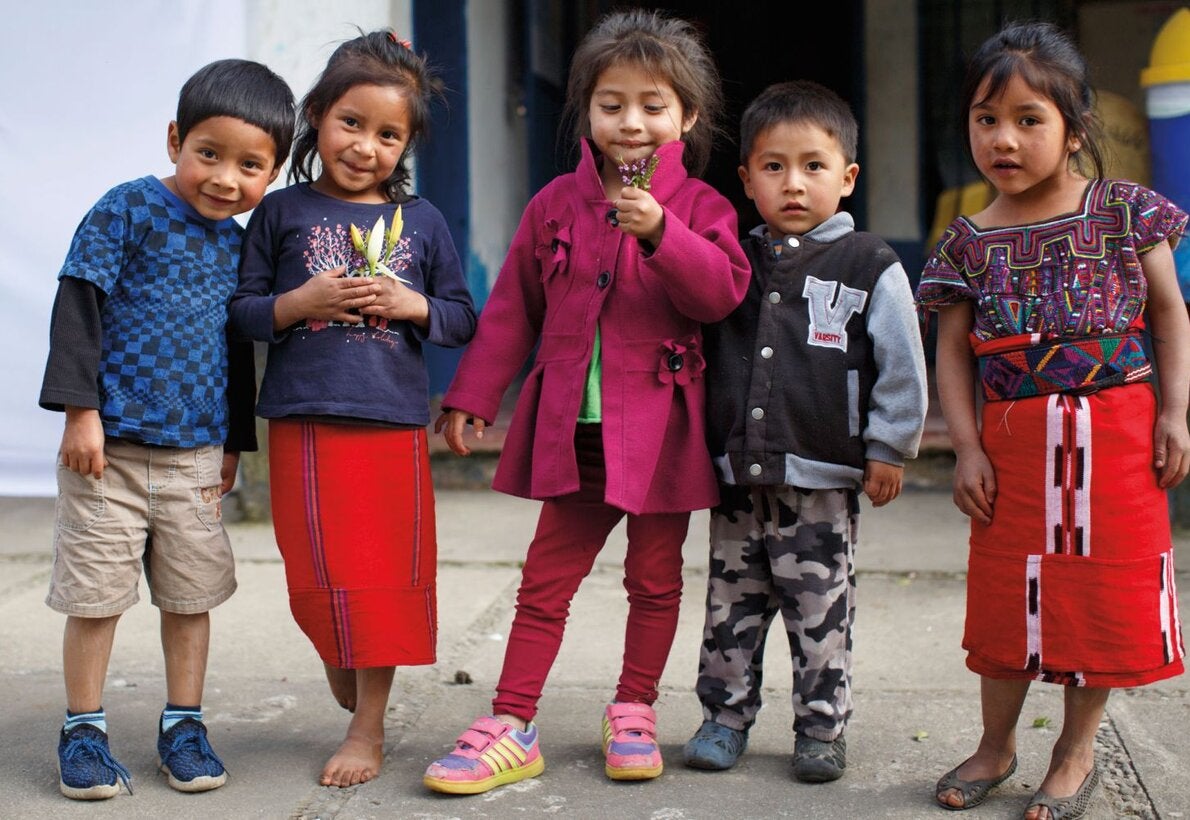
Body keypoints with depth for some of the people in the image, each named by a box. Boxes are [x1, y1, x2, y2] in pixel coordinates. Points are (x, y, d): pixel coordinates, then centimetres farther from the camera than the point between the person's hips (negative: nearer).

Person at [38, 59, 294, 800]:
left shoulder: (238, 244, 9)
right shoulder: (129, 209, -6)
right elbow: (78, 307, -9)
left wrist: (235, 442, 19)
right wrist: (81, 408, -15)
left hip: (196, 452, 4)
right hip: (110, 444, -4)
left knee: (192, 593, 9)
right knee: (97, 593, 3)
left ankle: (184, 724, 24)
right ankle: (84, 730, 18)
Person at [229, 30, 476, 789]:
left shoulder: (421, 220, 7)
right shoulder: (282, 212, 4)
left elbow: (463, 320, 10)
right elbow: (243, 310, 4)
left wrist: (412, 305, -9)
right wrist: (300, 304, -13)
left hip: (392, 421, 0)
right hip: (303, 421, 0)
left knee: (385, 574, 3)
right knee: (319, 575, 6)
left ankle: (368, 728, 14)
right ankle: (340, 662, 38)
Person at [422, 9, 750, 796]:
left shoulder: (698, 205, -1)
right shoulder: (556, 204, 5)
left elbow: (723, 292, -16)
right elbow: (512, 308, 8)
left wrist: (660, 233, -27)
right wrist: (472, 397, 6)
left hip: (661, 428, -1)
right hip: (574, 428, 2)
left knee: (655, 576, 10)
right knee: (546, 576, 6)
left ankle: (634, 711, 27)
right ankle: (512, 726, 12)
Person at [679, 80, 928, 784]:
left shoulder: (870, 267, -4)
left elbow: (902, 367, -2)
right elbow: (698, 351, 17)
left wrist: (889, 449, -4)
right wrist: (707, 447, 15)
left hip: (823, 478, -3)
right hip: (737, 475, 4)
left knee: (821, 611, 4)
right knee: (732, 603, 11)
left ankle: (822, 727, 18)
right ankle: (726, 716, 25)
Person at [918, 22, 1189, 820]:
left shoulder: (1125, 211, -1)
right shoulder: (970, 242, 1)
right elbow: (953, 351, 3)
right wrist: (967, 446, -5)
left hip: (1115, 434, -1)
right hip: (1013, 442, 1)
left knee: (1106, 592, 5)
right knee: (1006, 593, 10)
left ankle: (1078, 749, 24)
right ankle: (997, 744, 28)